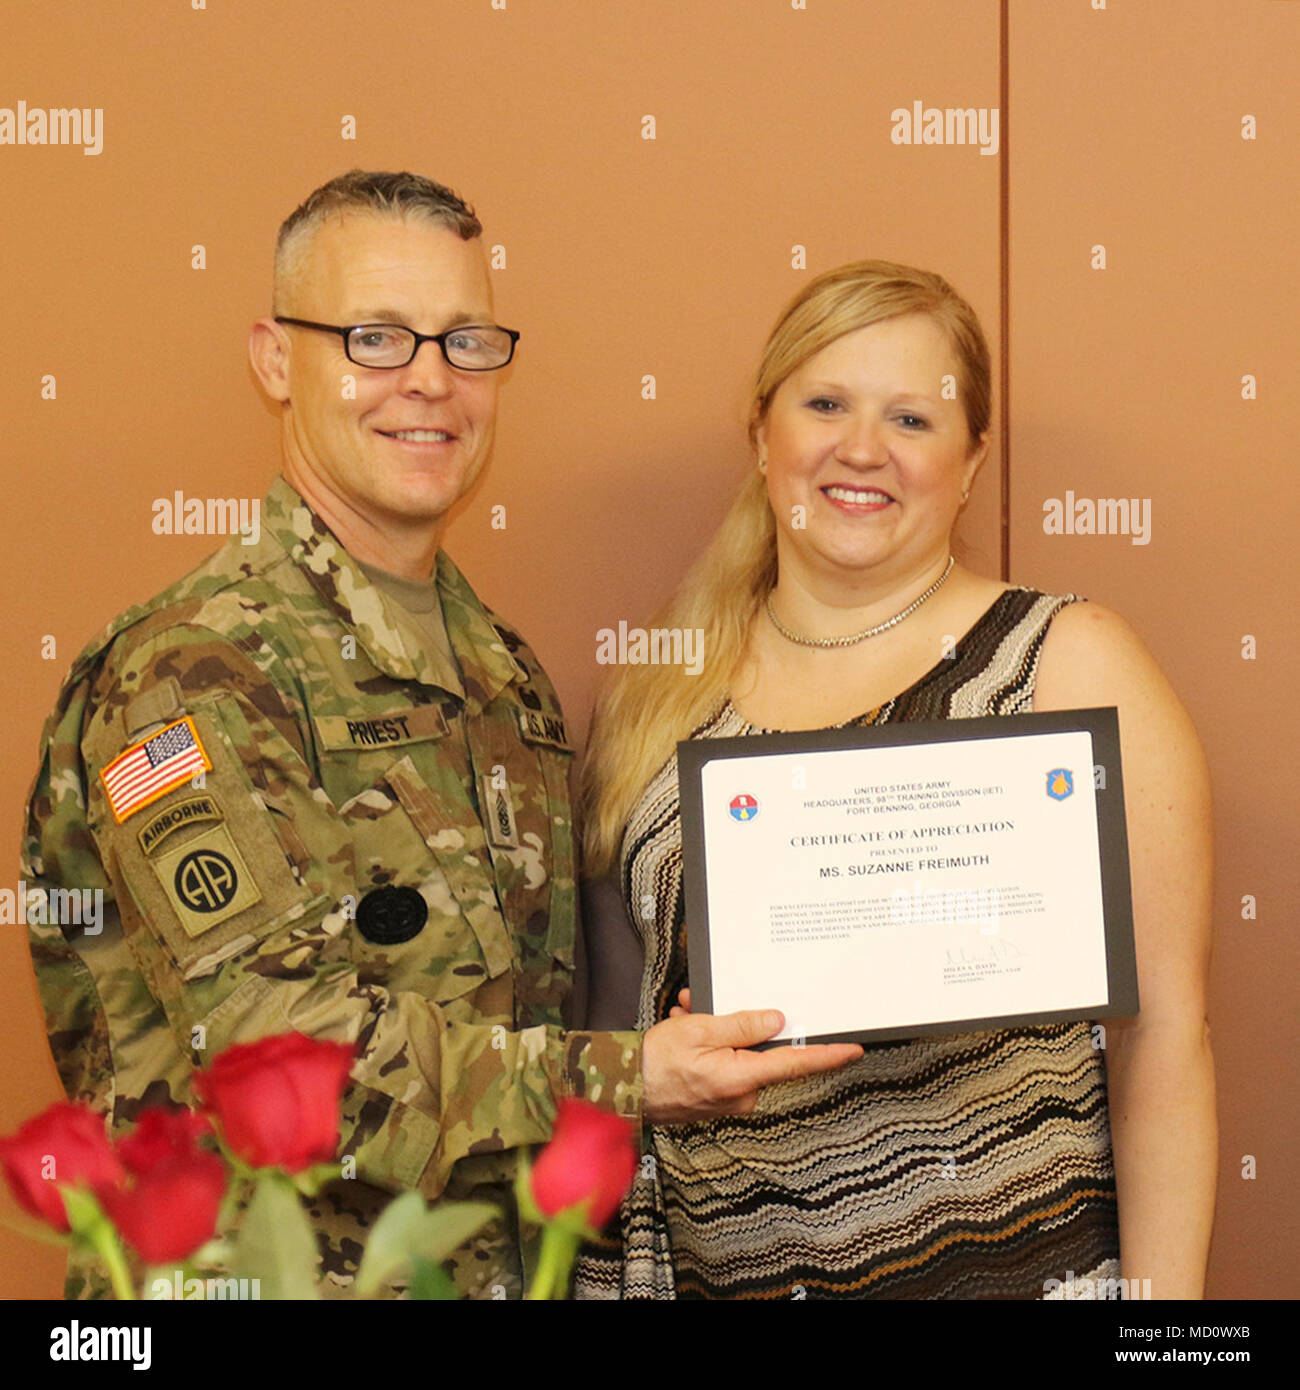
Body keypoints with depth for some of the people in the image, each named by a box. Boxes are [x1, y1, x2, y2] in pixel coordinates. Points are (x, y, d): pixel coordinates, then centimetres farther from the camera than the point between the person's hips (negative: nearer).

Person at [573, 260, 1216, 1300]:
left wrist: (1161, 1289, -12)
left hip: (1003, 1263, -3)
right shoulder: (664, 687, 5)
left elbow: (1162, 1027, -8)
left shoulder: (1074, 663, -5)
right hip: (712, 1265, 4)